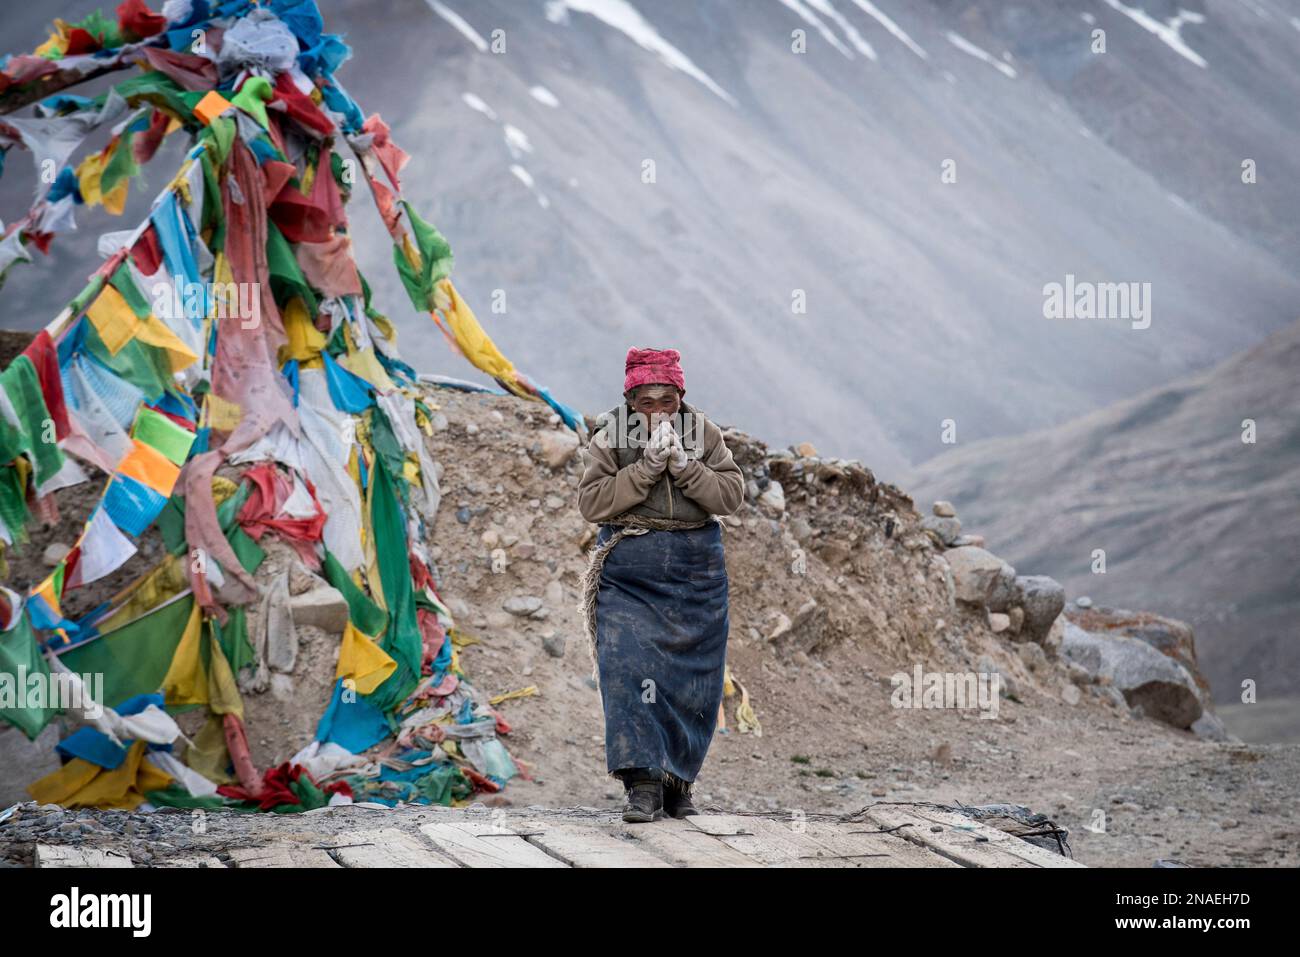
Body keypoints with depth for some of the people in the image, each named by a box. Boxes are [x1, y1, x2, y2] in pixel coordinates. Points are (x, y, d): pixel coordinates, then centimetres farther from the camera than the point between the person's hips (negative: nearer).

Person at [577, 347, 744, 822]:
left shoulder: (703, 434, 3)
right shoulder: (609, 440, -1)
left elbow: (731, 495, -5)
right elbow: (591, 502, -11)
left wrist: (683, 465, -17)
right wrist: (645, 468, -17)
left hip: (696, 569, 2)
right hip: (628, 572, -2)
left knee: (692, 679, 3)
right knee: (629, 668, -15)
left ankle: (677, 780, 16)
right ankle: (642, 782, -15)